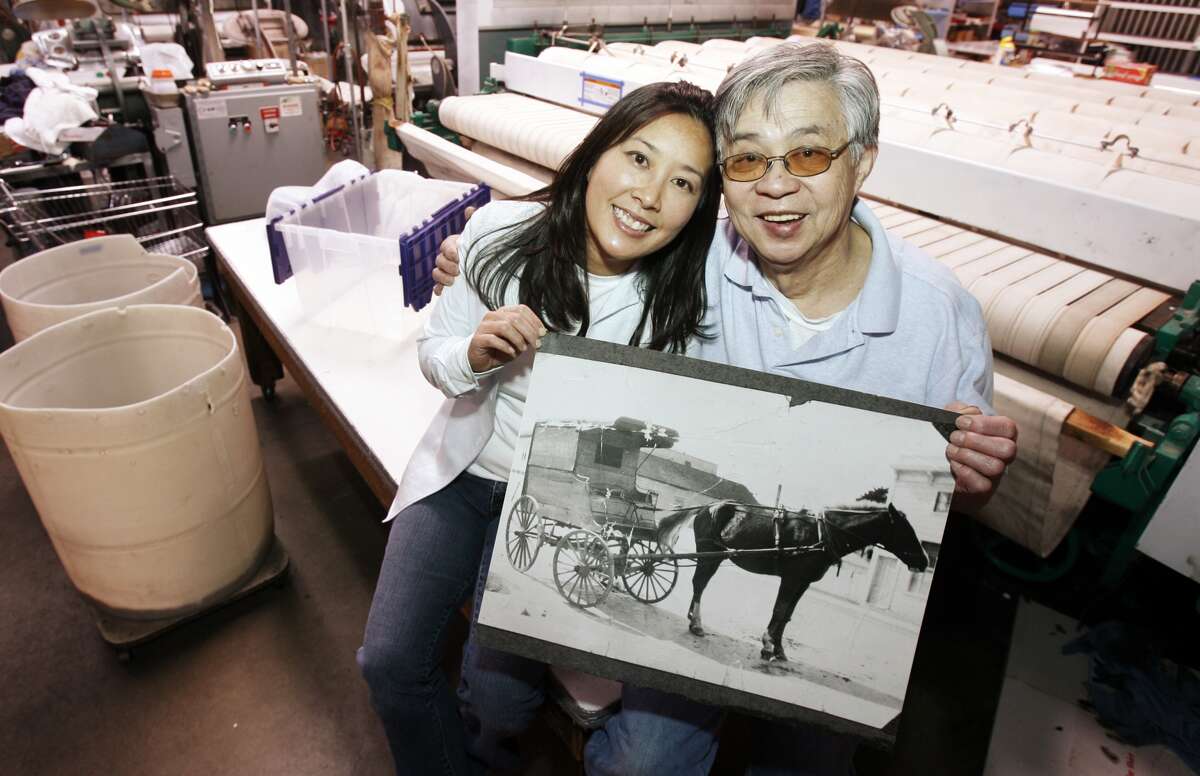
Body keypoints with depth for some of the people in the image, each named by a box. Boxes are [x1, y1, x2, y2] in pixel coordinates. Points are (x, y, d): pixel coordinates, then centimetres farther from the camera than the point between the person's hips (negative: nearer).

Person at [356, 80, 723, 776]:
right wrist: (474, 354, -24)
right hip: (467, 468, 3)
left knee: (496, 681, -7)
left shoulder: (683, 302, -20)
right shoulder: (506, 235, -15)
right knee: (389, 661, -1)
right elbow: (434, 351, -2)